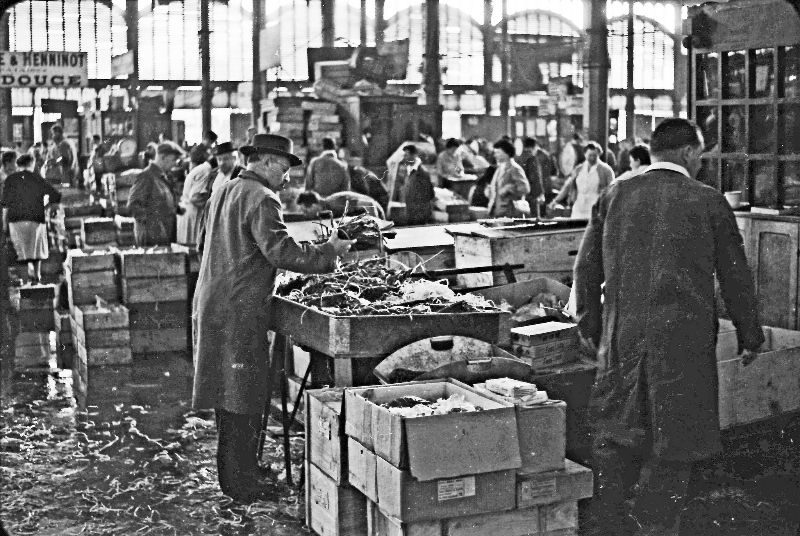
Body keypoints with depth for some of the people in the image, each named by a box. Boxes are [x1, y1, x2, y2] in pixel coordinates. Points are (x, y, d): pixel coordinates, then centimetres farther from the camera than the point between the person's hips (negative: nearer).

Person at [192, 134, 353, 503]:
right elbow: (280, 251, -24)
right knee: (243, 400, -2)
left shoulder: (223, 192, 15)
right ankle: (243, 486, 5)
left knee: (228, 395, 16)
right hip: (240, 311, -9)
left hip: (212, 304, 9)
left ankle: (230, 474, 26)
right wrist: (329, 251, -15)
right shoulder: (261, 198, -14)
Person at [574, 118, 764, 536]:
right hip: (684, 338, -3)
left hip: (621, 335, 4)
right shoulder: (708, 202, -4)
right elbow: (735, 275, 0)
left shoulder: (614, 195, 4)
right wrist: (749, 334, 10)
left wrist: (589, 323, 19)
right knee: (674, 440, 7)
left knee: (614, 431, 14)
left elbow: (586, 266, 8)